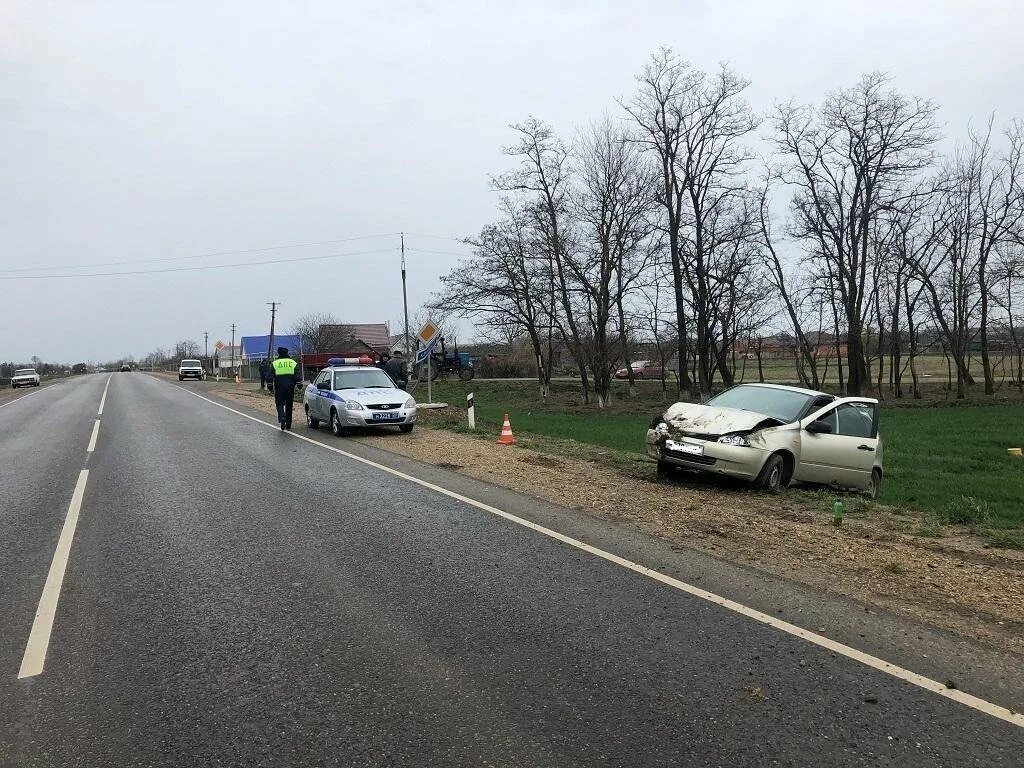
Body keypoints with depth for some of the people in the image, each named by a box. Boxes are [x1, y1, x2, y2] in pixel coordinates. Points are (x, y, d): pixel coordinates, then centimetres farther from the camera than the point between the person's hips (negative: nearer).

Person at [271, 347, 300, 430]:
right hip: (290, 388, 2)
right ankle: (288, 425, 16)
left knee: (280, 404, 5)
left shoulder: (275, 363, 3)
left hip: (279, 388, -2)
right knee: (289, 405, 11)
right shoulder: (293, 363, 6)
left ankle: (282, 418, -22)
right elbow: (297, 376, 0)